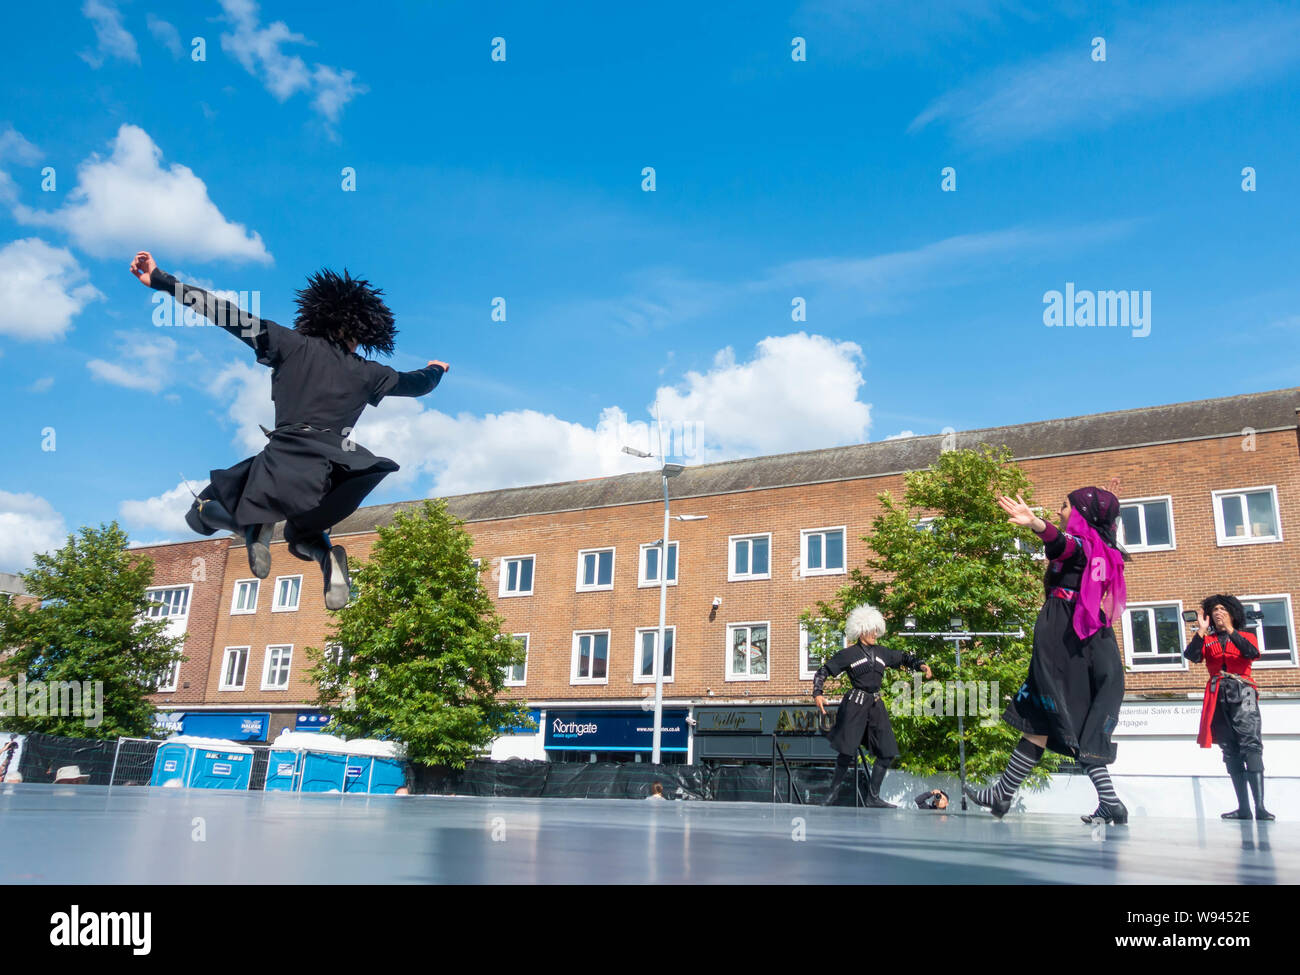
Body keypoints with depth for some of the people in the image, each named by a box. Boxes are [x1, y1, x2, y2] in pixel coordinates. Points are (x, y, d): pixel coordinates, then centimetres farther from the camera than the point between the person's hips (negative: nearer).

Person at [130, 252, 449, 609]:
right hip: (329, 479, 2)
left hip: (280, 466, -2)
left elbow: (230, 316, 2)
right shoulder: (368, 374, 11)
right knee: (302, 535, 33)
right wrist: (435, 369, 51)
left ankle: (255, 525, -9)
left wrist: (160, 280, 6)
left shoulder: (295, 345, 4)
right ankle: (328, 556, -3)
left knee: (202, 514, 23)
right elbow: (417, 384, 27)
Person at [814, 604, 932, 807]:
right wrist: (817, 694, -15)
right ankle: (834, 791, 13)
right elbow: (823, 672, -2)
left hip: (876, 706, 6)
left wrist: (920, 665, 8)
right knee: (847, 751, -9)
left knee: (888, 752, 1)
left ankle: (873, 797, 12)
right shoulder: (848, 654, -2)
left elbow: (903, 658, 26)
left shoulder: (881, 652, 12)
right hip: (856, 705, -6)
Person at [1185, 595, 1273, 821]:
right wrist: (1201, 631, -8)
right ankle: (1243, 808, -2)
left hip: (1242, 694, -2)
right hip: (1218, 696, 2)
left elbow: (1253, 653, -7)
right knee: (1230, 751, -2)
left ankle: (1260, 806, -24)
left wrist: (1231, 631, -15)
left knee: (1251, 745, -17)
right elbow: (1191, 656, 0)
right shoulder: (1207, 641, 20)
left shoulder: (1246, 637, 16)